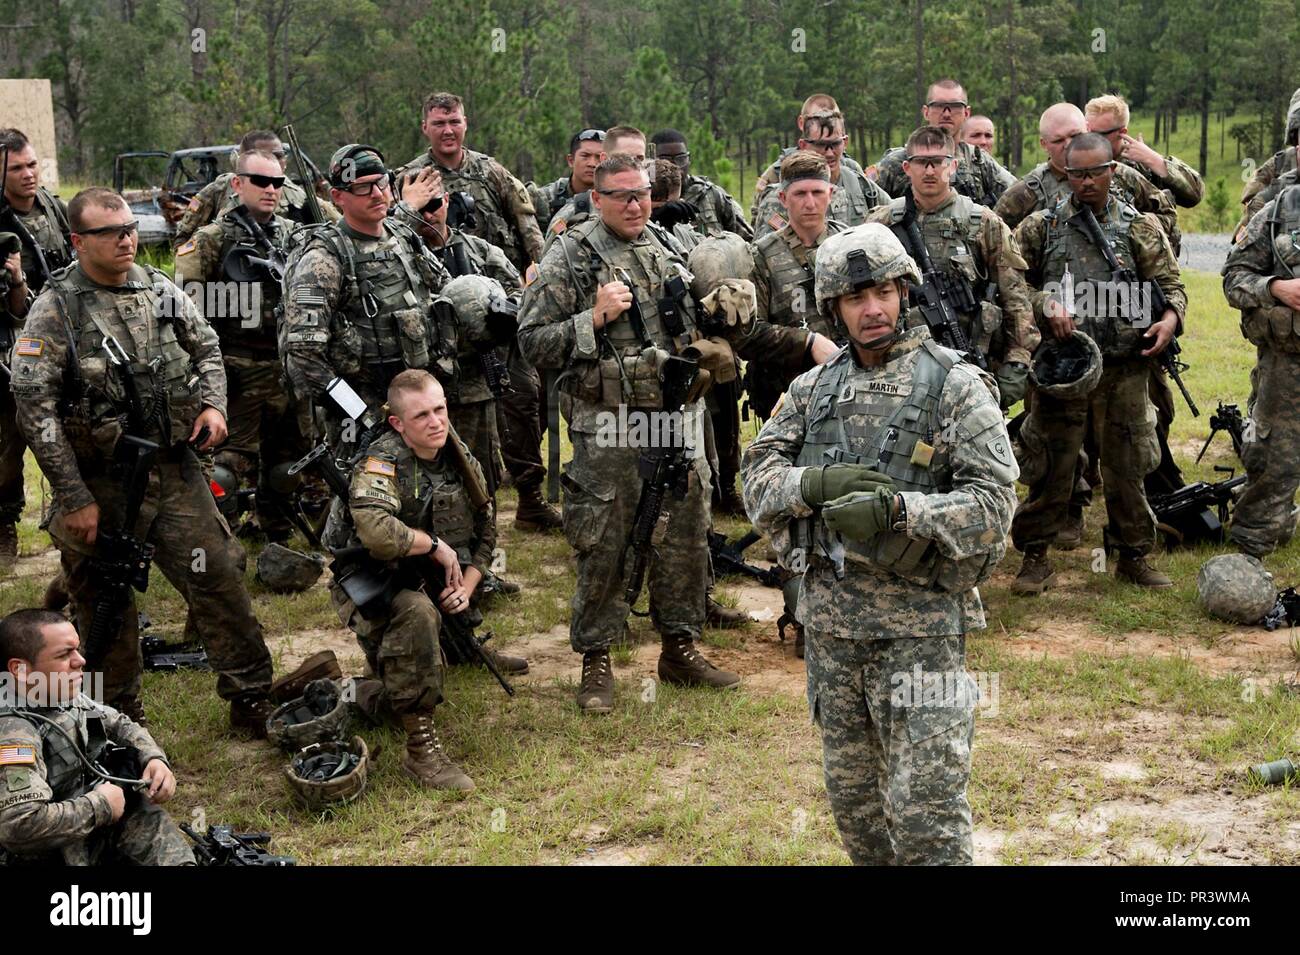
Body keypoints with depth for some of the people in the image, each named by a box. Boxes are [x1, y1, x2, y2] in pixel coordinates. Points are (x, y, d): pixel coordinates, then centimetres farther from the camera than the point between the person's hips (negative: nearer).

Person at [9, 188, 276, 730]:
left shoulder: (161, 290, 3)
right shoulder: (55, 311, -11)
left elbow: (206, 349, 19)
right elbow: (34, 408, -14)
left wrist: (212, 403, -2)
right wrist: (74, 499, -17)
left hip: (174, 470, 4)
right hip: (100, 485, -3)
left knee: (219, 580, 3)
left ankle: (253, 701, 15)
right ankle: (120, 724, 25)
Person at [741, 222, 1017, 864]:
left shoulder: (955, 386, -6)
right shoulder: (812, 390, 10)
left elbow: (992, 501, -13)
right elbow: (758, 477, 3)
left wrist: (899, 509, -27)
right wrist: (814, 482, -18)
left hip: (921, 622, -5)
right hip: (830, 615, 5)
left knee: (925, 807, -4)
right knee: (851, 795, 17)